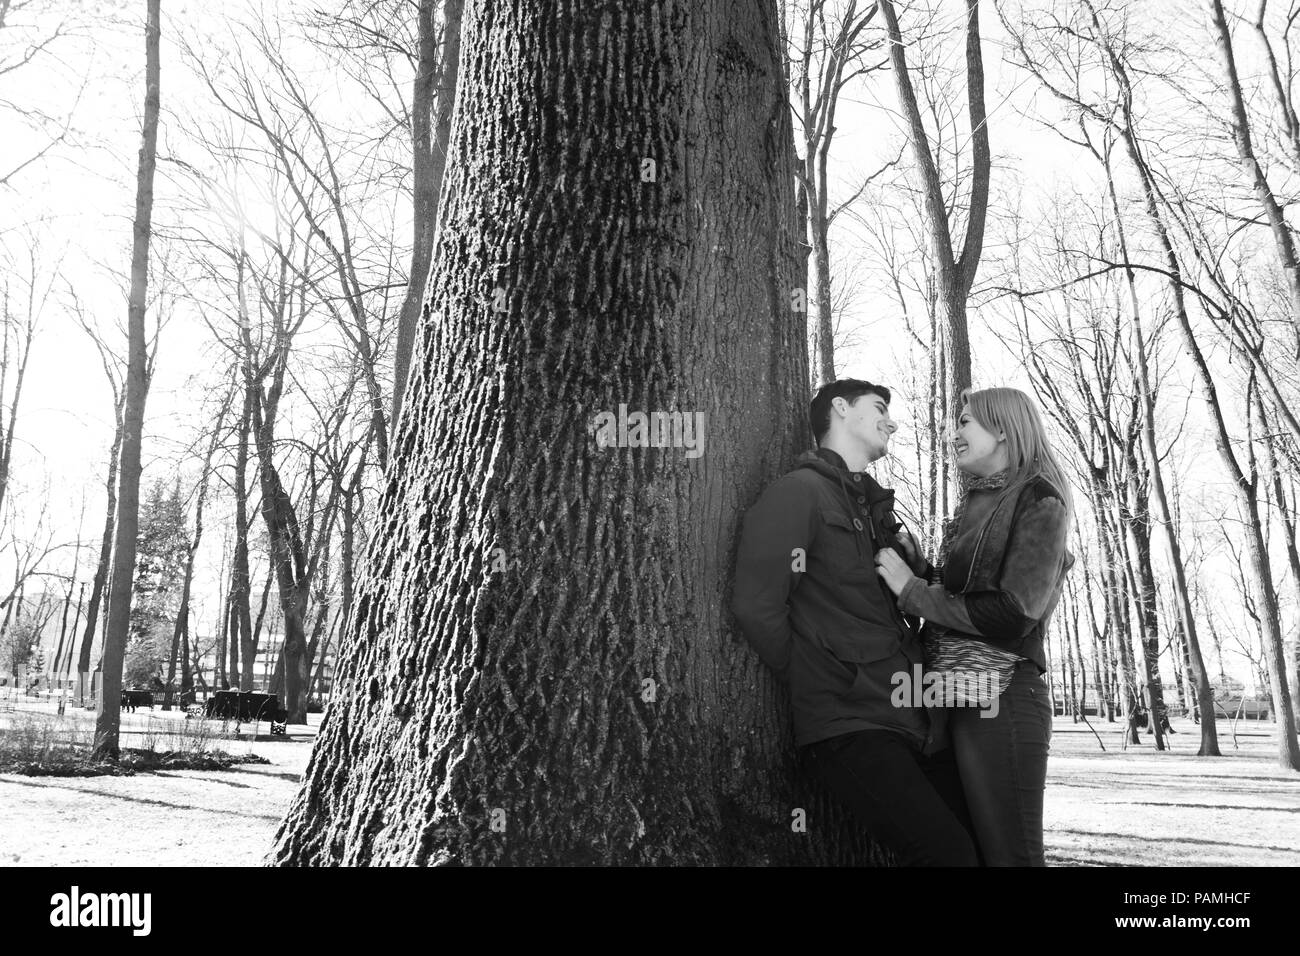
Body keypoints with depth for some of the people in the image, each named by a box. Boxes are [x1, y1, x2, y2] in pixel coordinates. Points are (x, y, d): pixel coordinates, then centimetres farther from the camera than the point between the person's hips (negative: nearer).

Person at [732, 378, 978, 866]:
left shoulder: (875, 506, 22)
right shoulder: (798, 491, -5)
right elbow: (756, 605, -14)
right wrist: (817, 682, -3)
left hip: (914, 720, 8)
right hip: (849, 726, -8)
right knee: (949, 852, -19)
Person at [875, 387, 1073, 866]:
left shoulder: (1037, 499, -4)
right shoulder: (978, 504, 19)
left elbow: (1013, 615, -15)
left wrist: (913, 590, -10)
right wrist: (918, 566, 7)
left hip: (997, 701, -8)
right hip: (957, 700, 8)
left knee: (1007, 851, -2)